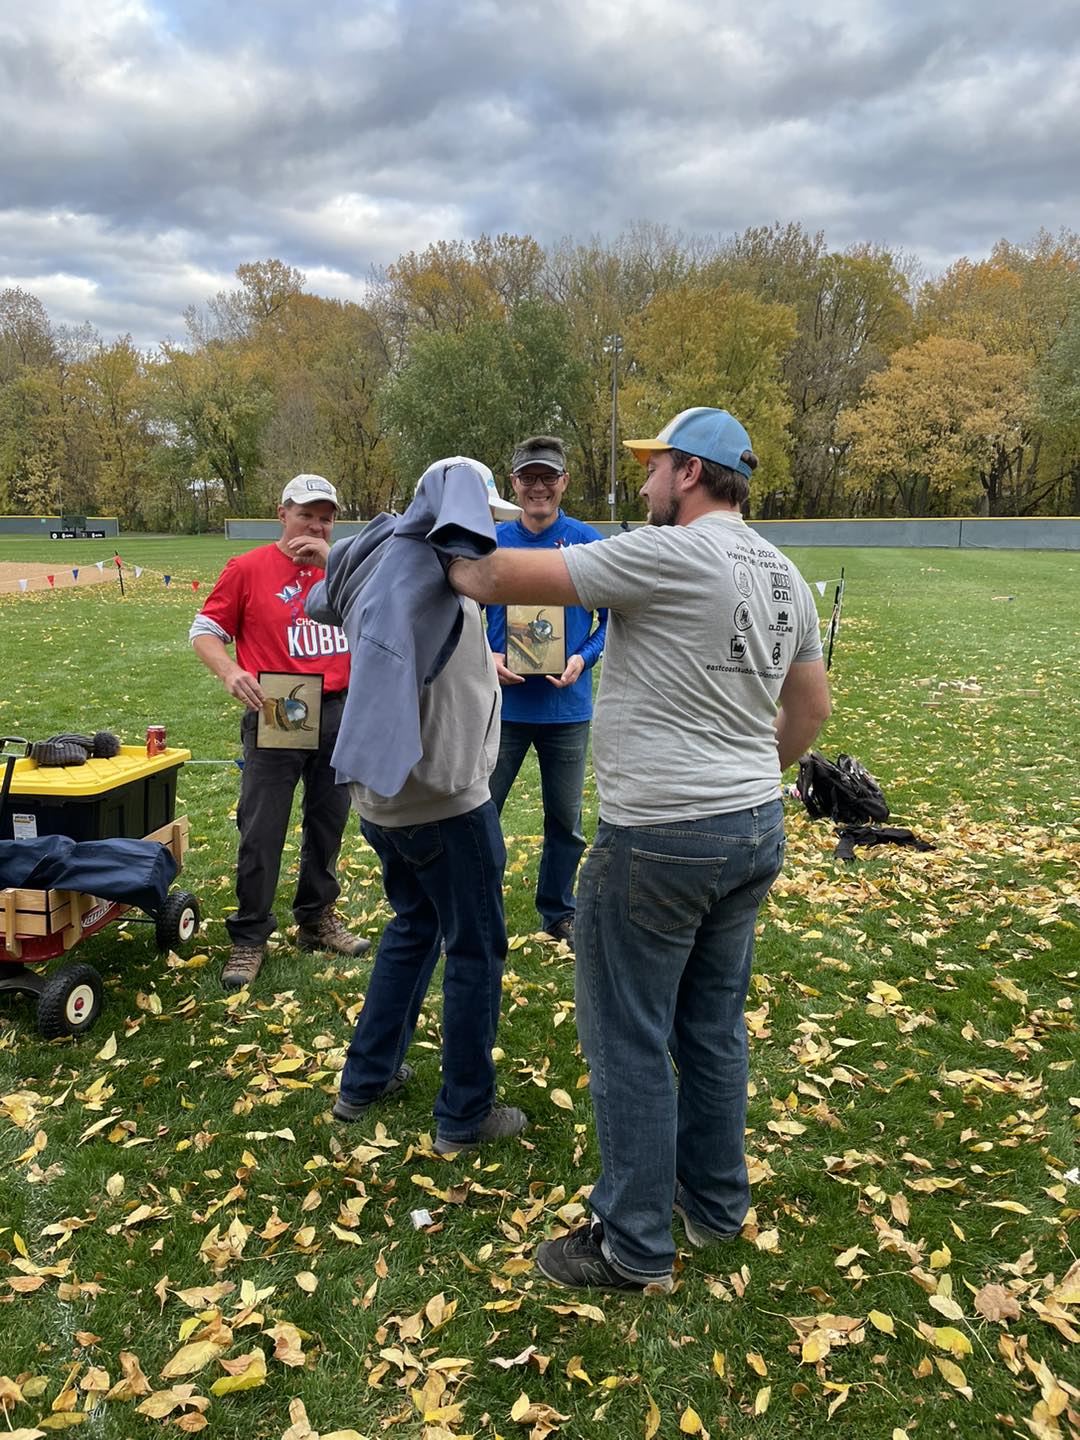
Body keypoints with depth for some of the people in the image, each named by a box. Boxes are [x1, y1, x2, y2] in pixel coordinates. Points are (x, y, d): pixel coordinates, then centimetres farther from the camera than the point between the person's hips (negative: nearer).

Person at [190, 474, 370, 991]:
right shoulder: (248, 568, 0)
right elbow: (204, 631, 1)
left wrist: (333, 560, -12)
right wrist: (230, 673, -18)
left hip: (338, 712, 4)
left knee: (327, 823, 14)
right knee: (261, 832, -1)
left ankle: (316, 919, 31)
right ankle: (249, 939, 12)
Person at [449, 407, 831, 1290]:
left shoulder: (670, 554, -16)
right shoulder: (784, 575, 10)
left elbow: (511, 577, -16)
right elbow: (812, 705, 18)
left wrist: (448, 570, 4)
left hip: (661, 841, -9)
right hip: (758, 829, 9)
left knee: (628, 1041, 5)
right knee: (715, 1027, 20)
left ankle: (635, 1247, 19)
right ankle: (716, 1204, 37)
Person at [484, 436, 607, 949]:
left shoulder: (588, 542, -2)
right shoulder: (491, 542, -1)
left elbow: (613, 617, 3)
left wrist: (584, 658, -13)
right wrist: (487, 657, -11)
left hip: (567, 706, 0)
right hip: (503, 702, 0)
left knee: (566, 818, 12)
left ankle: (559, 913, 30)